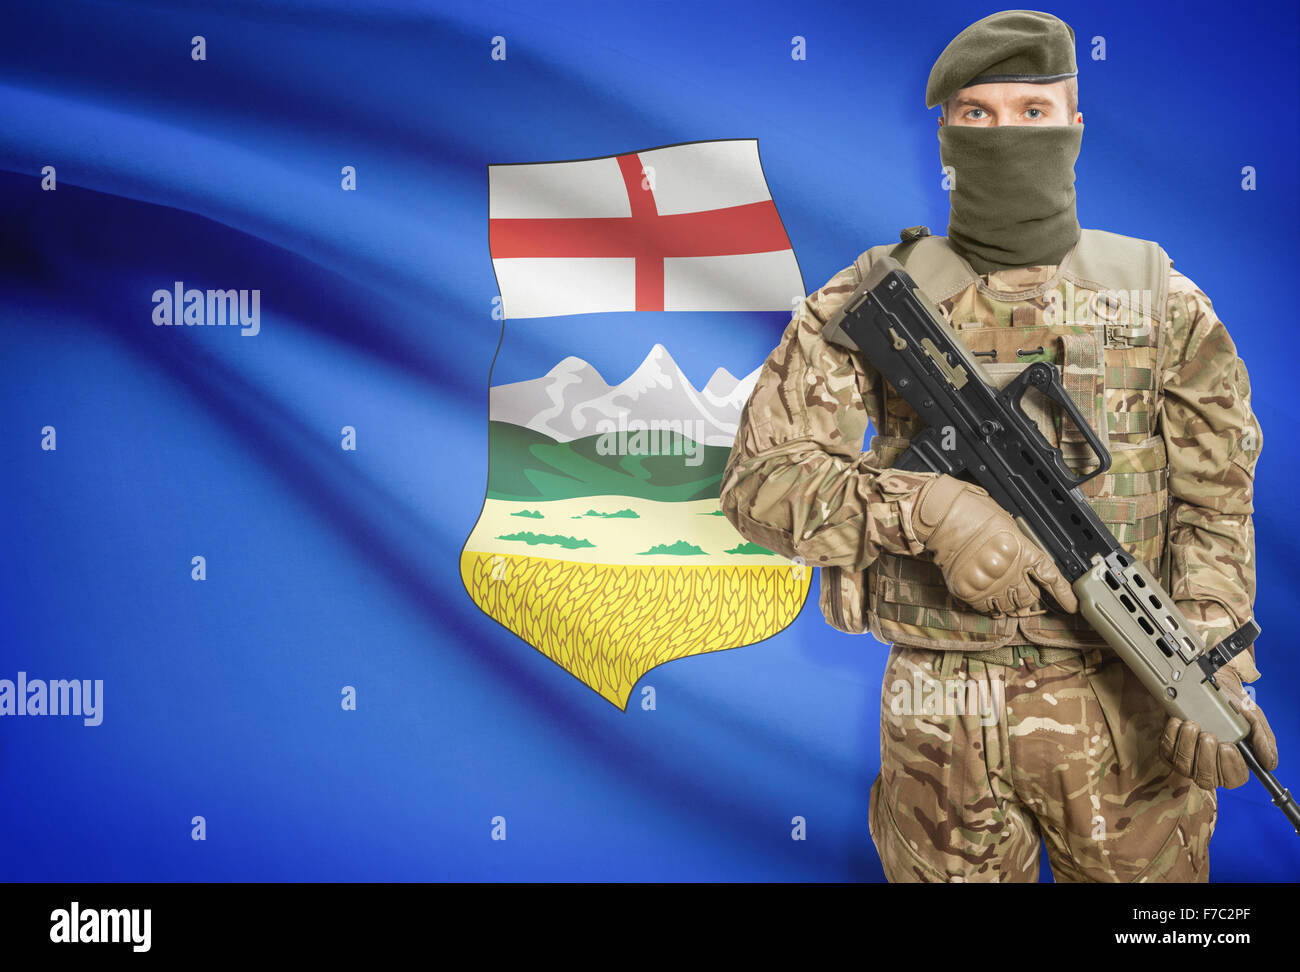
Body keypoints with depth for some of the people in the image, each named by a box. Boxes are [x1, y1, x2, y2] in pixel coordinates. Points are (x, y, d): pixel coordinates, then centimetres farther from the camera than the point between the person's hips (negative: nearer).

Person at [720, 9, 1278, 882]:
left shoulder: (1161, 304, 2)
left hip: (1126, 710, 1)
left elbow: (1214, 505, 0)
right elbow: (760, 482, -7)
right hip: (942, 722, 0)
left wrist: (1215, 671, -16)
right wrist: (927, 507, -22)